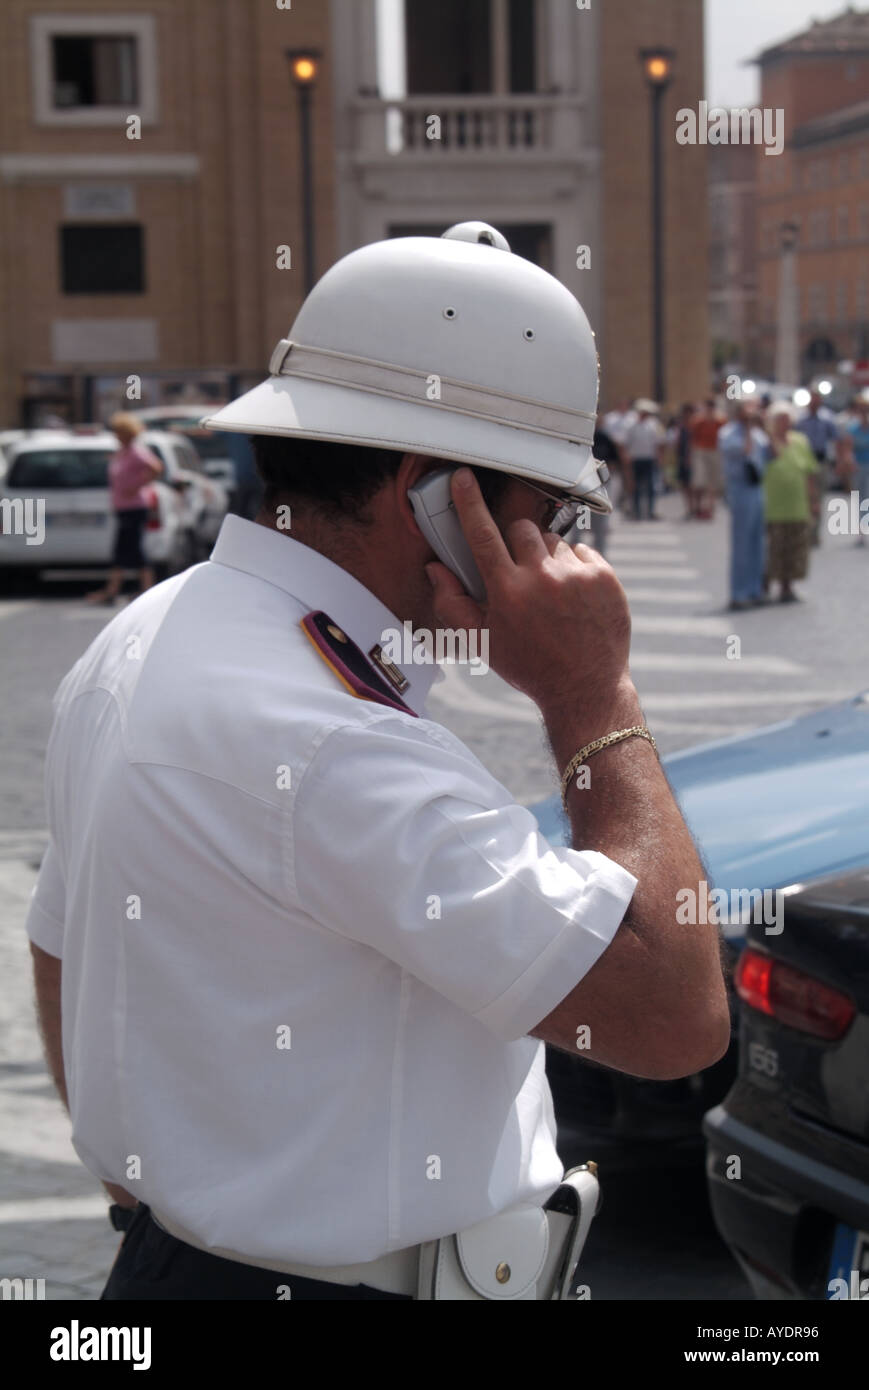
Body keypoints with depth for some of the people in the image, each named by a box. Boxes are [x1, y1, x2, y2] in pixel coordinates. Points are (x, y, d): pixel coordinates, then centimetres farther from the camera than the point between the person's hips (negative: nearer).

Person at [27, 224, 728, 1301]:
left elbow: (63, 963, 16)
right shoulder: (326, 746, -27)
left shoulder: (145, 640, 5)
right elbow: (674, 1012, -28)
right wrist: (594, 695, -19)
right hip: (355, 1279, -9)